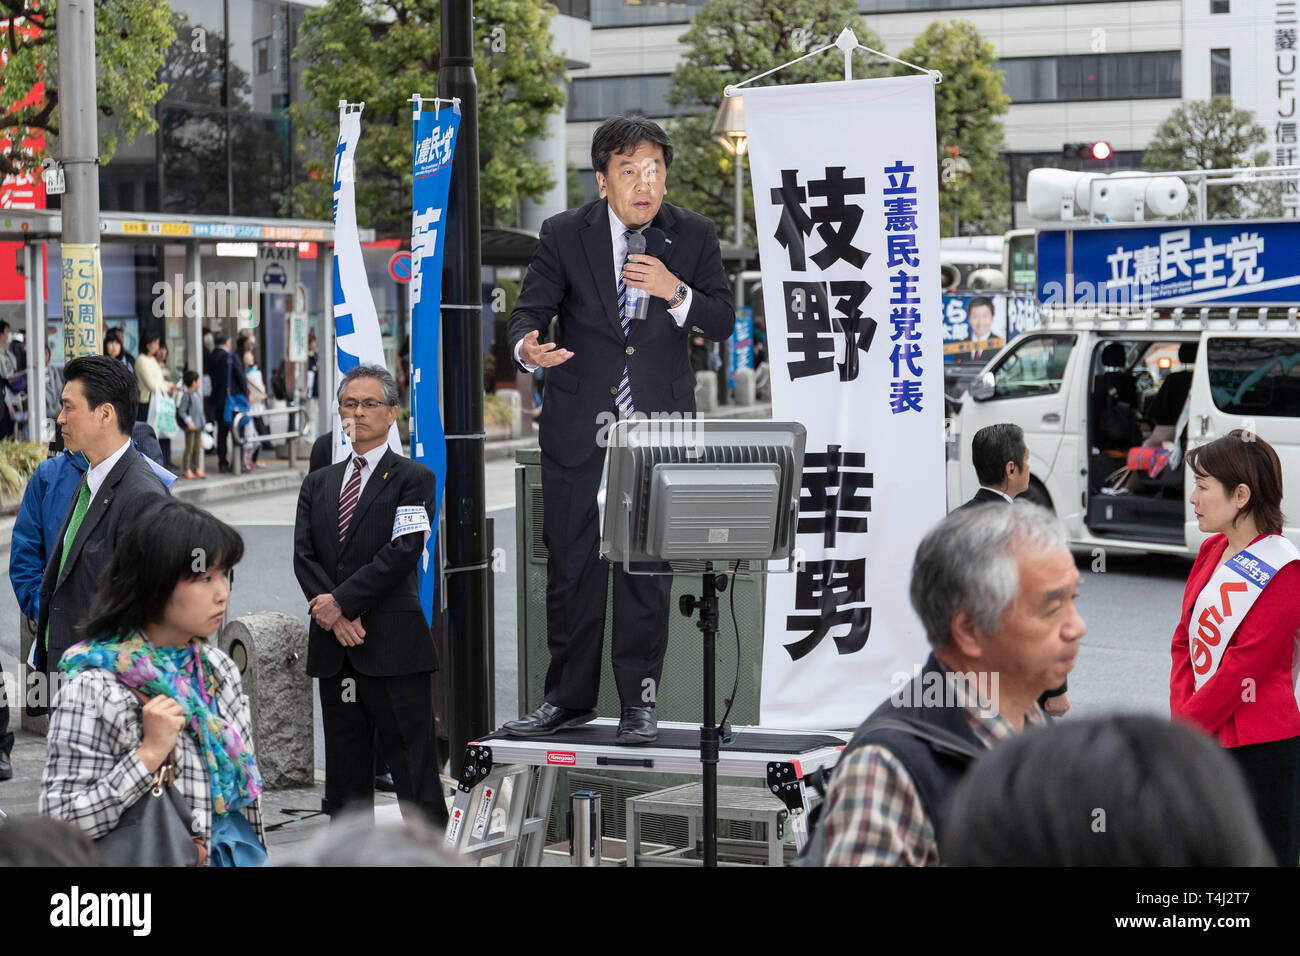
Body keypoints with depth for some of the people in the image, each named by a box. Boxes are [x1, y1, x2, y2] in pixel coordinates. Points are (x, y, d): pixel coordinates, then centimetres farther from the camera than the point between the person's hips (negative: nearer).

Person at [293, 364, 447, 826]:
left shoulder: (414, 479, 0)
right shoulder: (318, 484, 16)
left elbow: (402, 553, -11)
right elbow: (303, 556, 6)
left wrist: (342, 601, -14)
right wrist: (335, 616, -9)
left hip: (394, 646, -5)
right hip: (334, 649, 5)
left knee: (415, 768, -6)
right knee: (344, 771, 10)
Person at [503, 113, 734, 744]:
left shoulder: (694, 237, 2)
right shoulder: (564, 236, 0)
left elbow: (722, 323, 2)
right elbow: (529, 311, -5)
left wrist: (675, 291, -17)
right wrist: (527, 348, -28)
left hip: (659, 429, 0)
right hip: (578, 427, 0)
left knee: (649, 567, 0)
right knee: (571, 566, 5)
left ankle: (639, 702, 10)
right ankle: (569, 697, 17)